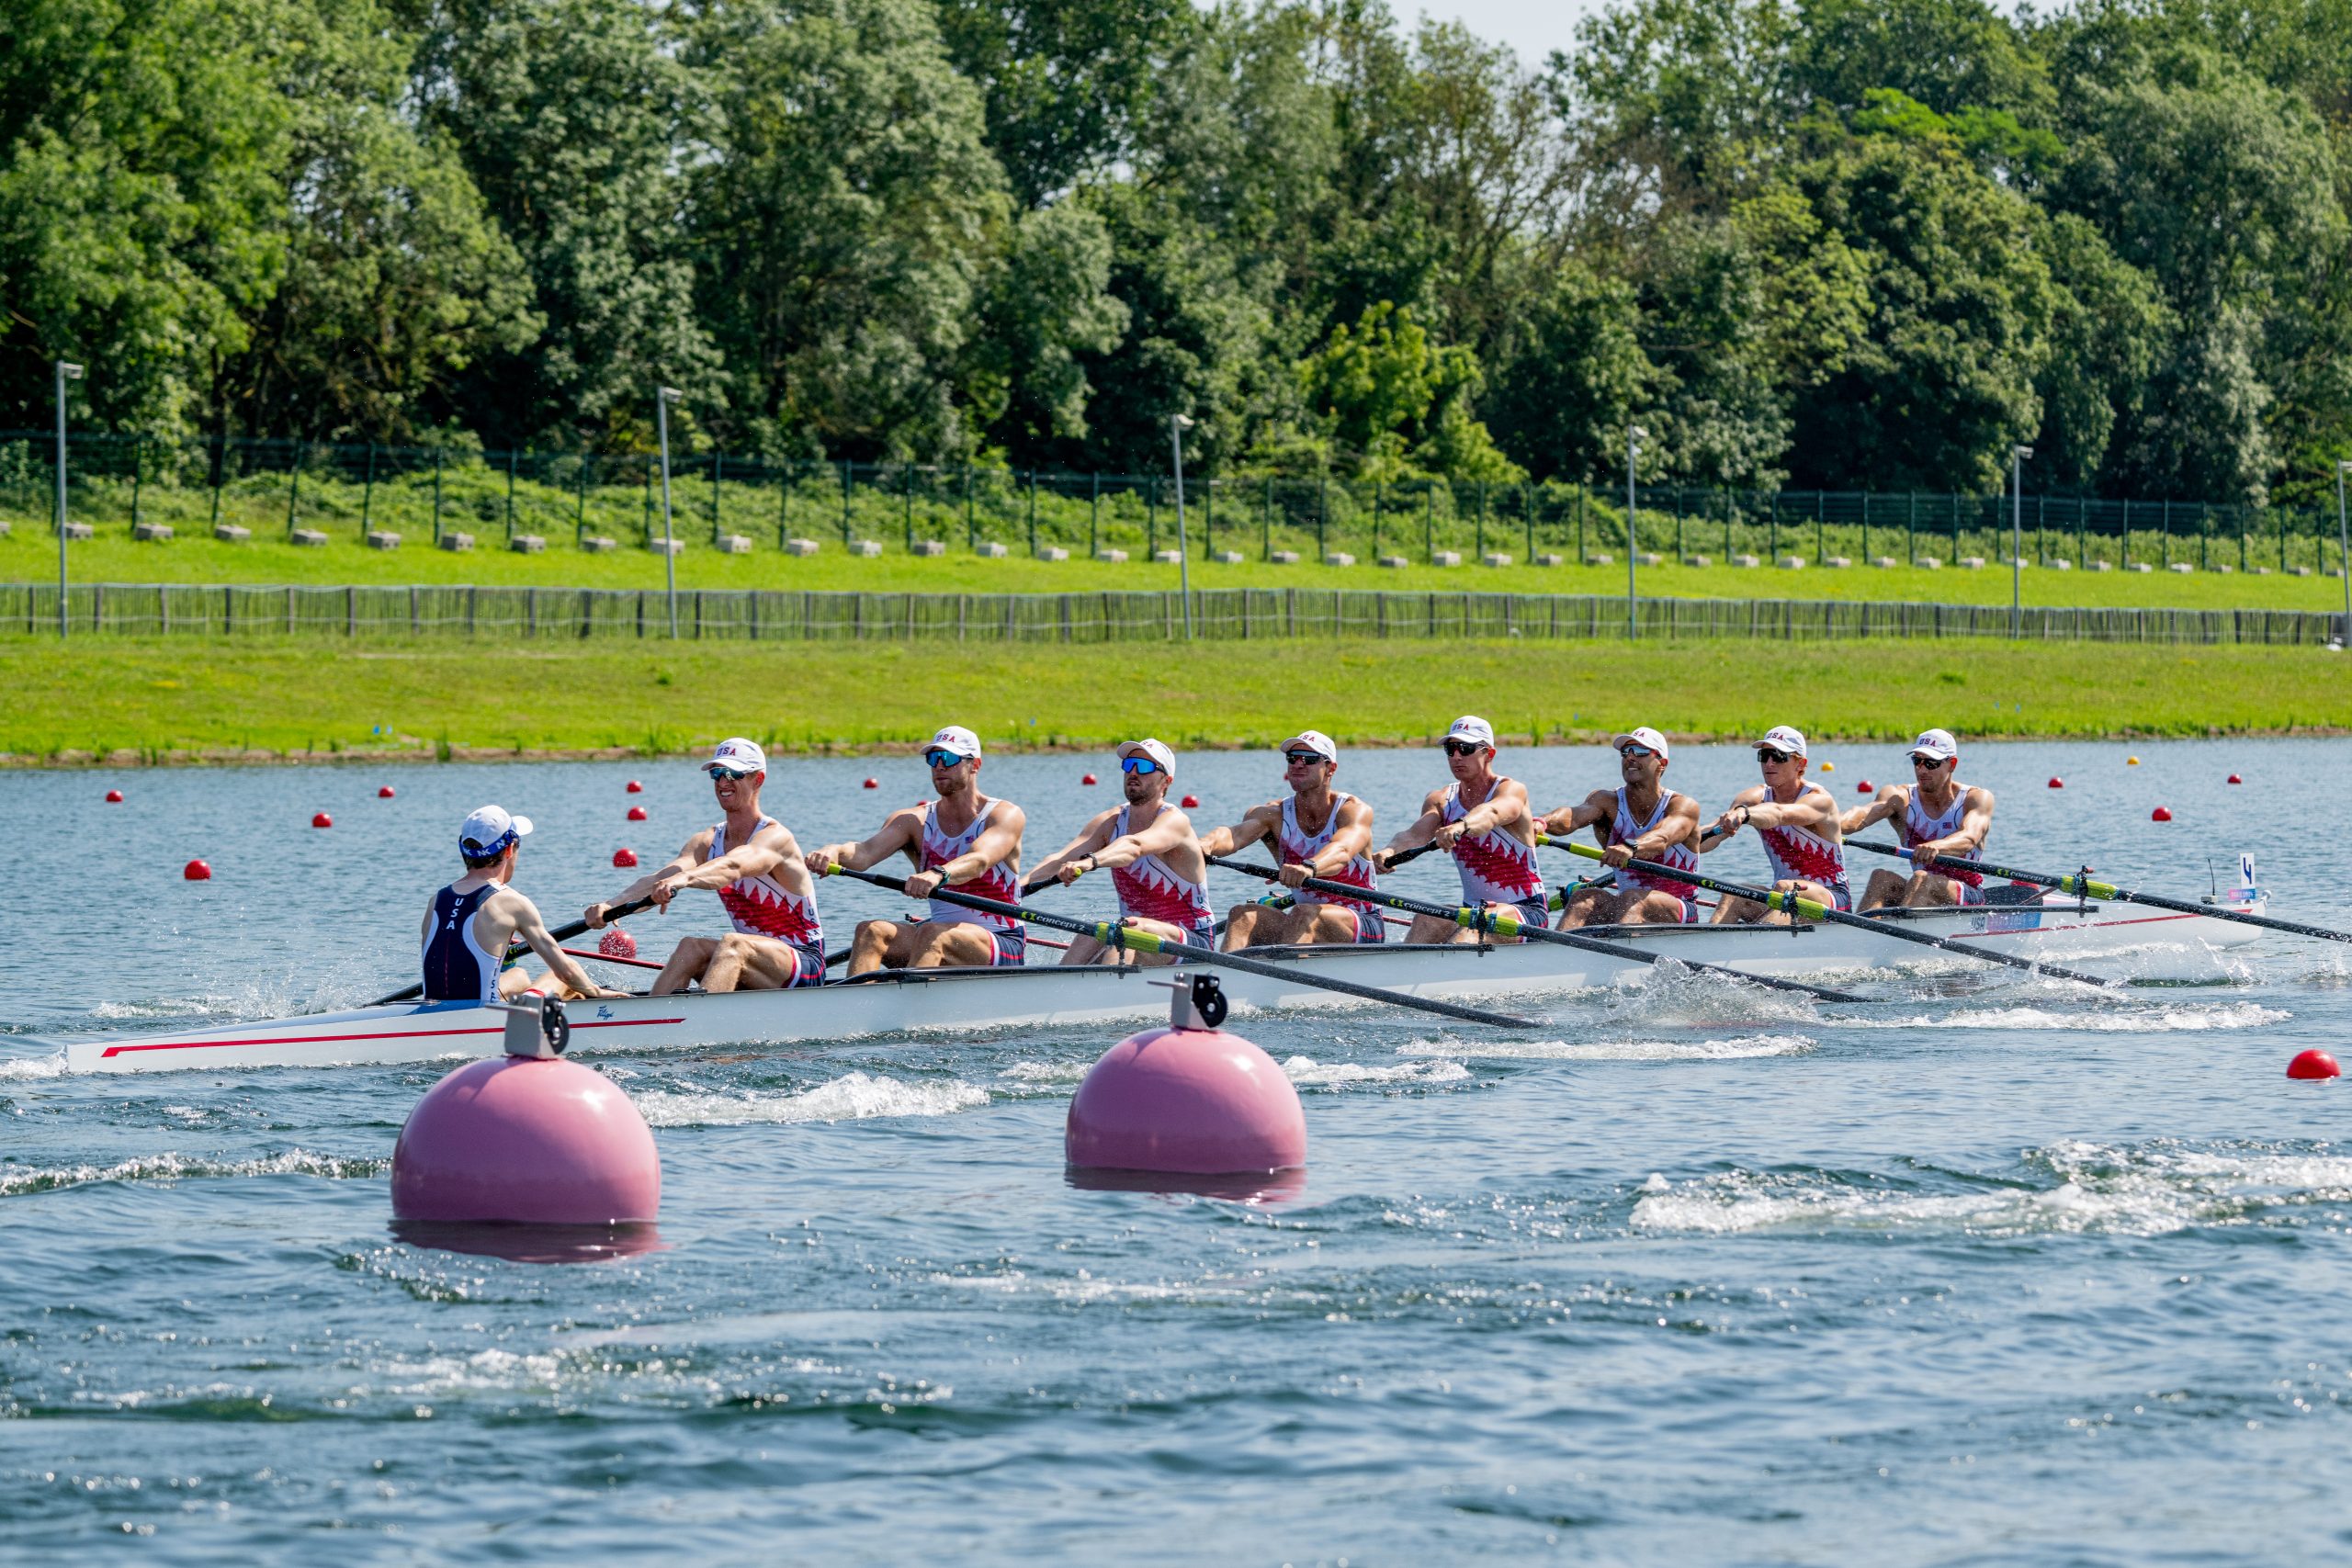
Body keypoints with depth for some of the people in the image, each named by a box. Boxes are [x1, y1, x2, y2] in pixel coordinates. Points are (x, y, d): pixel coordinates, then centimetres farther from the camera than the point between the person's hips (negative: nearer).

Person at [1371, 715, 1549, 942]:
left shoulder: (1512, 790, -10)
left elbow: (1492, 813, -35)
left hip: (1527, 912, -5)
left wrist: (1461, 826, -59)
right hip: (1473, 906, 5)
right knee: (1426, 920, -25)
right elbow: (1416, 833, -15)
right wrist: (1389, 851, -39)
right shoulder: (1442, 800, 6)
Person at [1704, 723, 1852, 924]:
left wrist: (1744, 814, -59)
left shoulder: (1819, 799, -14)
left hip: (1834, 900, -5)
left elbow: (1780, 813, -38)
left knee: (1785, 888, -36)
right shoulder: (1756, 798, 3)